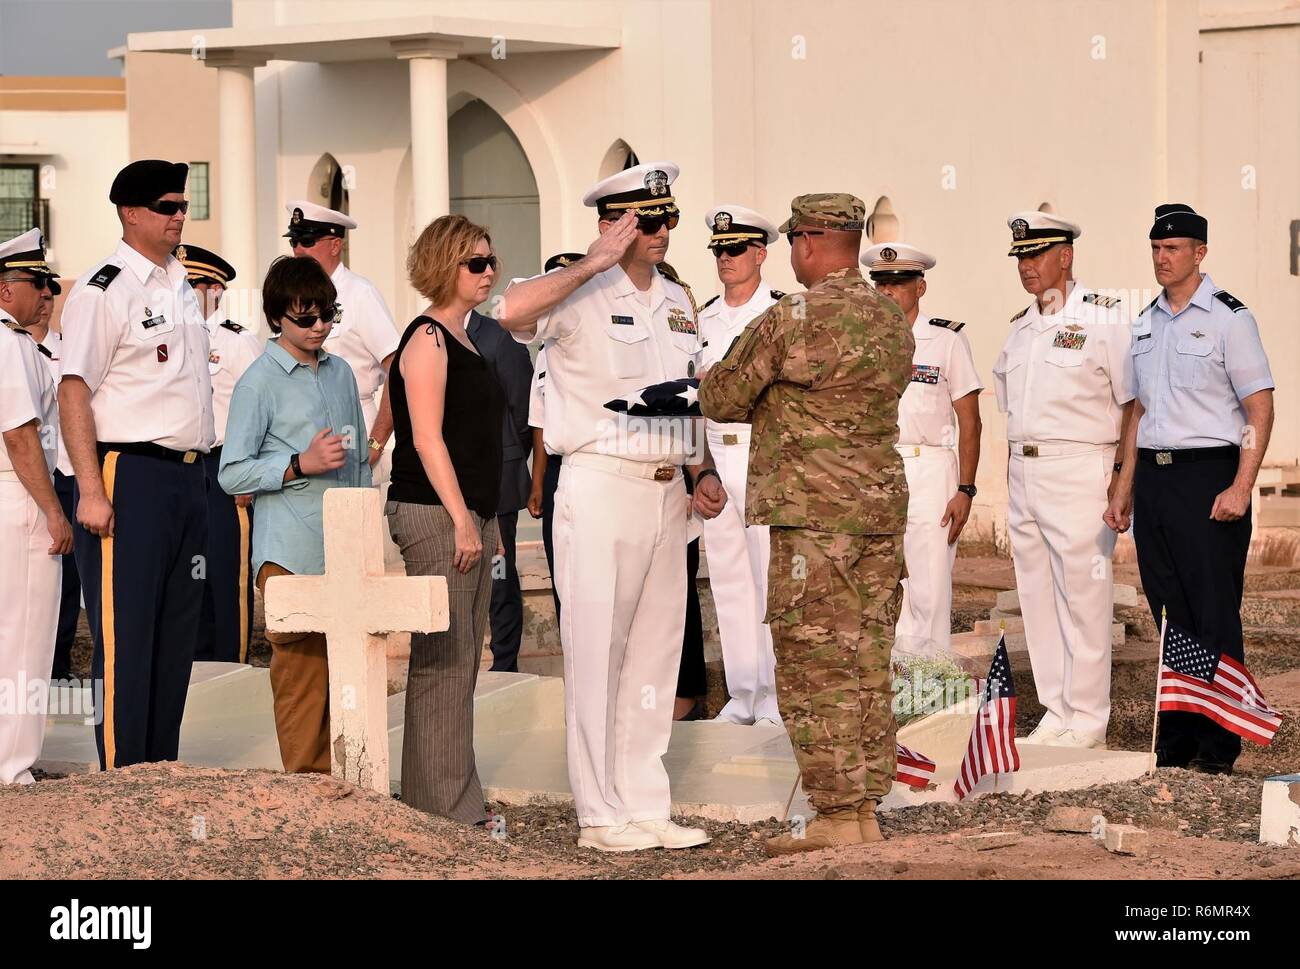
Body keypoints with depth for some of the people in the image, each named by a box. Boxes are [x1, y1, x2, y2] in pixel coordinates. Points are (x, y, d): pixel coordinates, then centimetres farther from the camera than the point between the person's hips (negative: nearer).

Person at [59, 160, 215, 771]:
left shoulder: (181, 287, 16)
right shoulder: (103, 291, -10)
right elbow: (73, 392, -15)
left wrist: (206, 471, 18)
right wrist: (91, 491, -21)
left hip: (188, 478, 8)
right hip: (131, 474, -8)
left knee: (176, 634, 12)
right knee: (125, 635, -6)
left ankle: (161, 777, 19)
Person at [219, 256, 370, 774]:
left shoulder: (340, 373, 15)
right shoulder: (259, 382, -4)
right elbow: (232, 473, -6)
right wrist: (302, 465, -15)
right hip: (291, 555, -5)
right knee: (302, 675, -6)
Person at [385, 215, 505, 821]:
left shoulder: (464, 339, 18)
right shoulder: (428, 338, -10)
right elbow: (427, 439, -16)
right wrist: (461, 520, -19)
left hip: (469, 515, 10)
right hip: (435, 518, -10)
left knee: (460, 662, 11)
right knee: (442, 662, -8)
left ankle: (458, 803, 16)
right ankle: (440, 810, -6)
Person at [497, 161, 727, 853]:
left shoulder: (677, 301, 16)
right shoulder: (582, 294, -7)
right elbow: (511, 313, -29)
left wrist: (703, 473, 9)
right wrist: (593, 264, -25)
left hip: (666, 493, 7)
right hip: (600, 486, -7)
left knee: (655, 653, 10)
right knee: (596, 652, -3)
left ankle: (646, 807, 18)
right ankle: (600, 815, 3)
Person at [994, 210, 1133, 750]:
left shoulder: (1103, 317, -5)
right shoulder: (1021, 327, 16)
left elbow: (1133, 402, -7)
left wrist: (1124, 475, -13)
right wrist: (1017, 471, 14)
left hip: (1078, 471, -7)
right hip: (1022, 472, 7)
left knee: (1083, 596, -5)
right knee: (1037, 597, 9)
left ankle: (1088, 717, 1)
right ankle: (1055, 710, 16)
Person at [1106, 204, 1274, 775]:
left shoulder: (1228, 318, -5)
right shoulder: (1146, 323, 15)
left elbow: (1261, 408, -8)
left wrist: (1240, 488, -16)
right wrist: (1125, 489, 17)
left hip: (1208, 476, -6)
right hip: (1154, 479, 6)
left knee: (1214, 618, -4)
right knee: (1169, 616, 9)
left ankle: (1217, 749, 2)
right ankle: (1175, 744, 15)